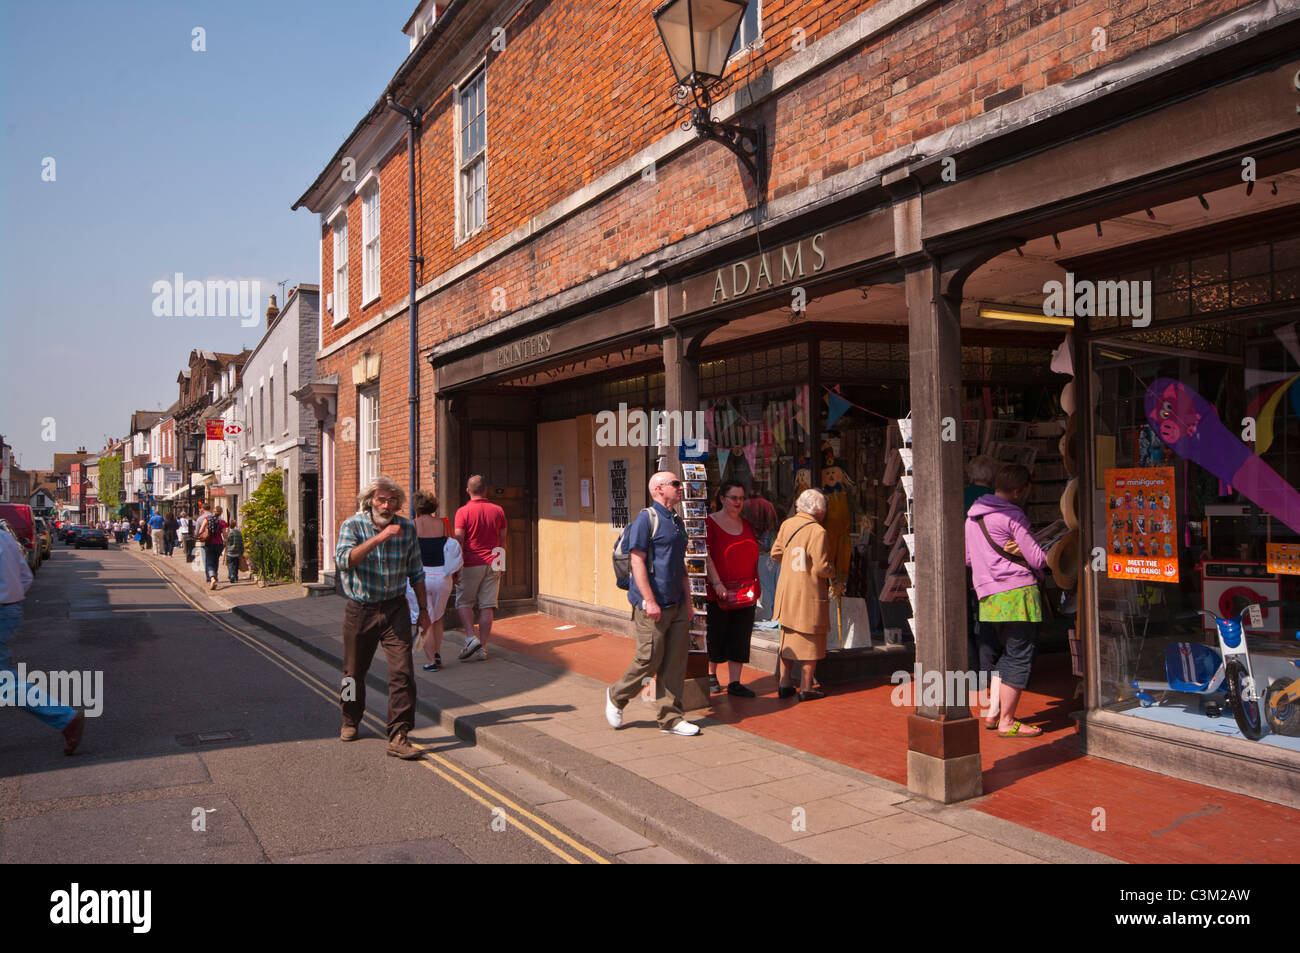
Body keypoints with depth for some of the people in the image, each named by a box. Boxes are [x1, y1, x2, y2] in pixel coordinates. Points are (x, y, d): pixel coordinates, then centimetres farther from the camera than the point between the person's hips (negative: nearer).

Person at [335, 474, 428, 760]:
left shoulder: (407, 529, 0)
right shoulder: (353, 526, -7)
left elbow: (416, 573, 10)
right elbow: (344, 560, -27)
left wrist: (423, 610, 12)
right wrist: (378, 538, -33)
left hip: (394, 609, 1)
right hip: (360, 609, -1)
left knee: (402, 671, -11)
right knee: (354, 671, 14)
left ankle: (398, 736, -6)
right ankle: (351, 721, 40)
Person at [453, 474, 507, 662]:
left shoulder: (463, 512, -7)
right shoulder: (498, 510, 5)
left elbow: (459, 540, -10)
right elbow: (503, 540, 10)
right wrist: (502, 565, 19)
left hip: (471, 564, -3)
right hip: (492, 564, 3)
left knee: (464, 603, 10)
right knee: (487, 606, 5)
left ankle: (471, 638, -7)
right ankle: (483, 647, 5)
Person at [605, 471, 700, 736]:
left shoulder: (677, 521, 16)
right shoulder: (646, 519, -9)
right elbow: (637, 561, -15)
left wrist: (688, 601, 18)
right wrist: (649, 600, -20)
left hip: (676, 604, 8)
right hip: (652, 606, -8)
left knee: (675, 662, 7)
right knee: (650, 659, -3)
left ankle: (671, 718, 15)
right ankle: (616, 696, 22)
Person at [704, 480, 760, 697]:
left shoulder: (746, 525, 13)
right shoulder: (709, 523, -6)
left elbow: (754, 556, 17)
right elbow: (705, 556, -13)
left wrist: (755, 587, 10)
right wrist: (717, 583, -20)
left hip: (746, 591, 5)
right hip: (718, 593, -5)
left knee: (740, 637, 5)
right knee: (715, 636, 5)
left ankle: (734, 683, 11)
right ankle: (711, 676, 24)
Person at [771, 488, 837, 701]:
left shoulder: (787, 525, 3)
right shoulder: (818, 531, -17)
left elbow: (776, 553, 10)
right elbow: (821, 567, -18)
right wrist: (833, 570, 2)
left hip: (786, 591, 6)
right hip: (810, 594, -6)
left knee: (787, 637, 16)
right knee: (811, 640, 6)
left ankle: (784, 684, 21)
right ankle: (806, 688, 10)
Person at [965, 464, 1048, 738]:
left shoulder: (973, 515, 14)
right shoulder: (1012, 516, -11)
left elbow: (968, 558, 21)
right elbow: (1037, 559, -10)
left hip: (988, 597, 8)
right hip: (1017, 592, -8)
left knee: (1009, 654, 19)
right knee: (1020, 657, -1)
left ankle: (994, 712, 21)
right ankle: (1007, 722, 2)